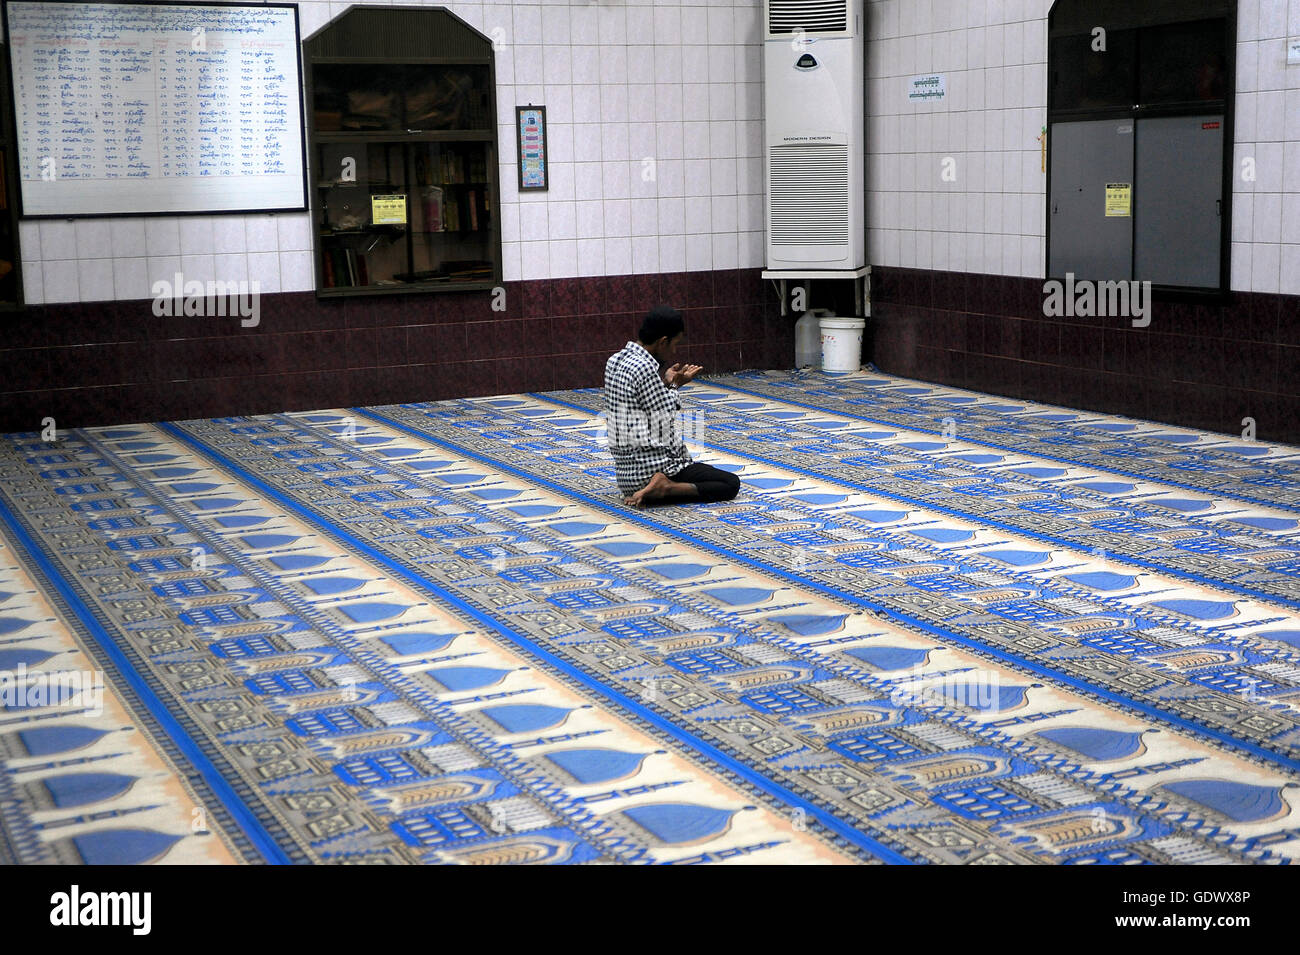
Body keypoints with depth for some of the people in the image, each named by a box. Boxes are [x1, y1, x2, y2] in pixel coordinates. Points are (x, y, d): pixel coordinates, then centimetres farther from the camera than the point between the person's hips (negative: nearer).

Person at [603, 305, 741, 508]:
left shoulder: (615, 361, 7)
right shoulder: (643, 368, -20)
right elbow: (666, 426, -15)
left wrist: (667, 384, 11)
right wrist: (673, 386, -1)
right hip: (653, 467, -10)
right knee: (731, 483, -3)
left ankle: (641, 491, 11)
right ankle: (665, 488, -14)